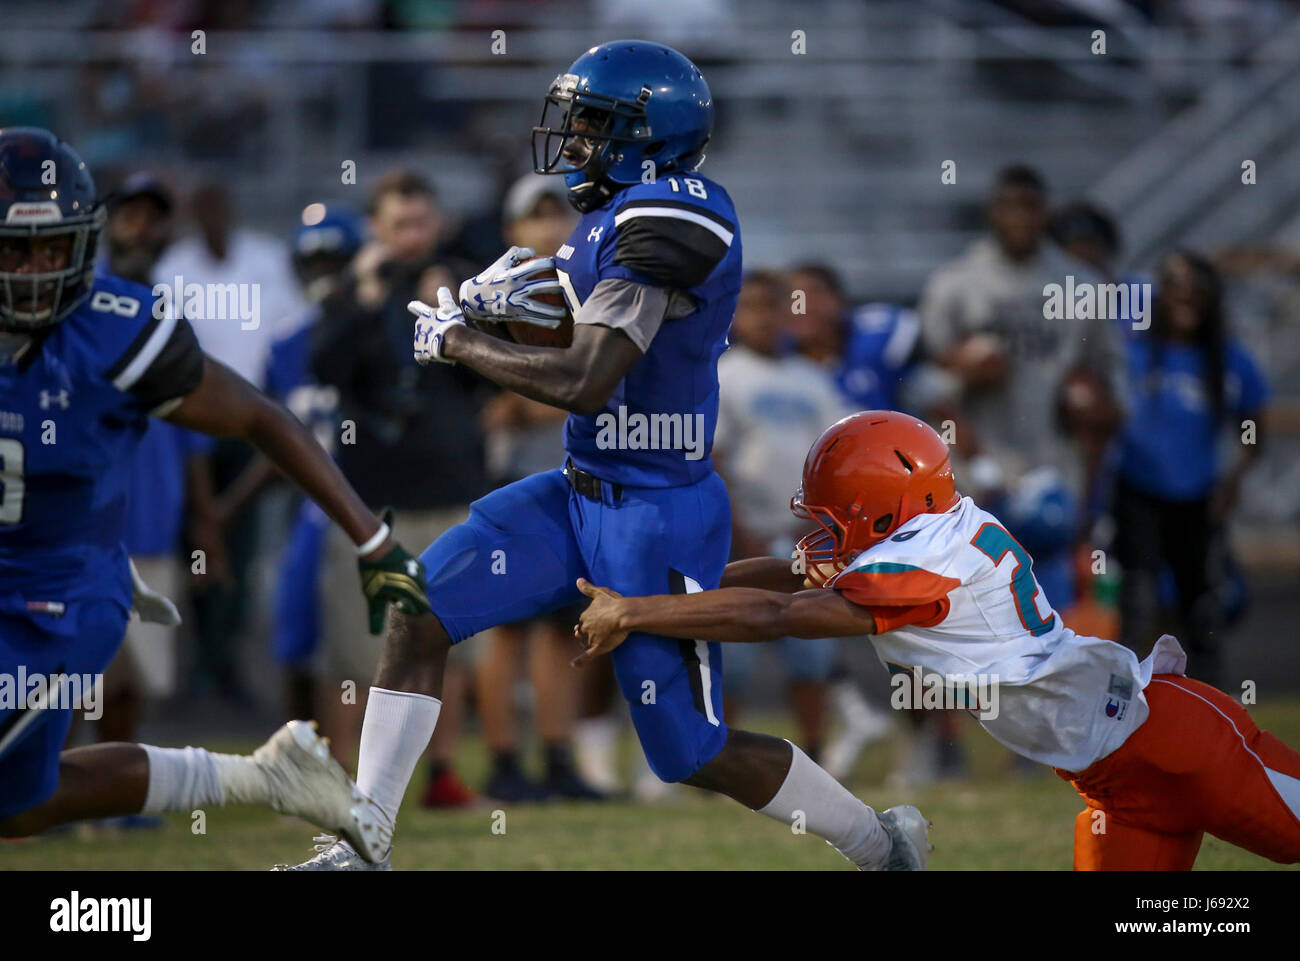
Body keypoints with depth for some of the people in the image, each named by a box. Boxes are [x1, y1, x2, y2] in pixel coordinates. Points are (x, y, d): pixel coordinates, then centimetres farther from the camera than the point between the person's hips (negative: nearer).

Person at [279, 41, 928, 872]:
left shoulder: (669, 221, -23)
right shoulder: (621, 213, 7)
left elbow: (585, 383, -29)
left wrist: (456, 341, -16)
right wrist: (489, 296, 5)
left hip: (657, 519, -9)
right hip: (582, 495, 9)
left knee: (695, 753, 1)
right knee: (419, 616, -3)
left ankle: (882, 844, 21)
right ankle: (359, 848, 2)